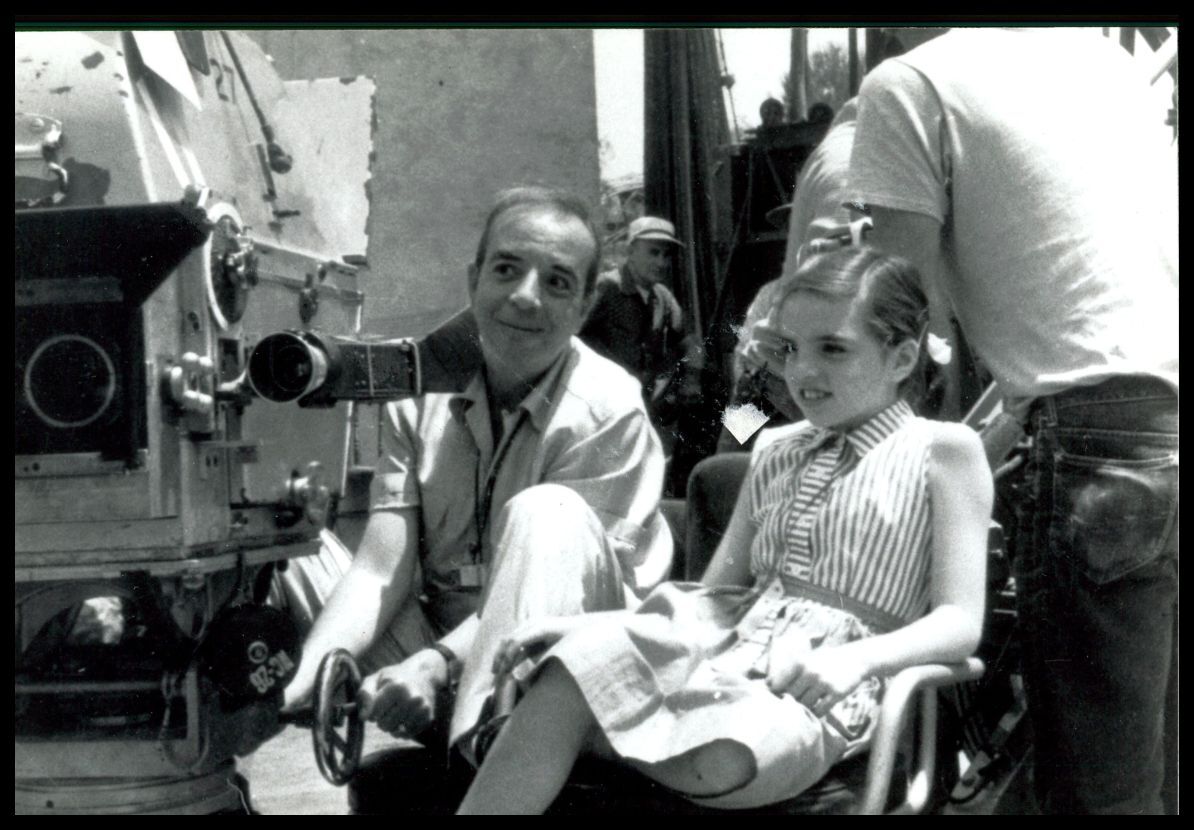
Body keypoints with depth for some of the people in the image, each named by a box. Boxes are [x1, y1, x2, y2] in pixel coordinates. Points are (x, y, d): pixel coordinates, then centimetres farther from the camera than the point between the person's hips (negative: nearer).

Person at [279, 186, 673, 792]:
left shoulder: (608, 409, -13)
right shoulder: (421, 393, 0)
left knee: (546, 513, -31)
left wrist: (435, 664, -34)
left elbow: (543, 568, -19)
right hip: (439, 639, 4)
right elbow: (381, 570, -9)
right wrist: (308, 672, -27)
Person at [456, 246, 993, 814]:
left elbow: (959, 622, -2)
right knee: (579, 664, -27)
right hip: (728, 658, 5)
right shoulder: (776, 455, 22)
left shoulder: (944, 451, 6)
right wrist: (589, 628, 5)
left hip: (817, 693, -5)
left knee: (722, 757, -38)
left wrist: (855, 658, -22)